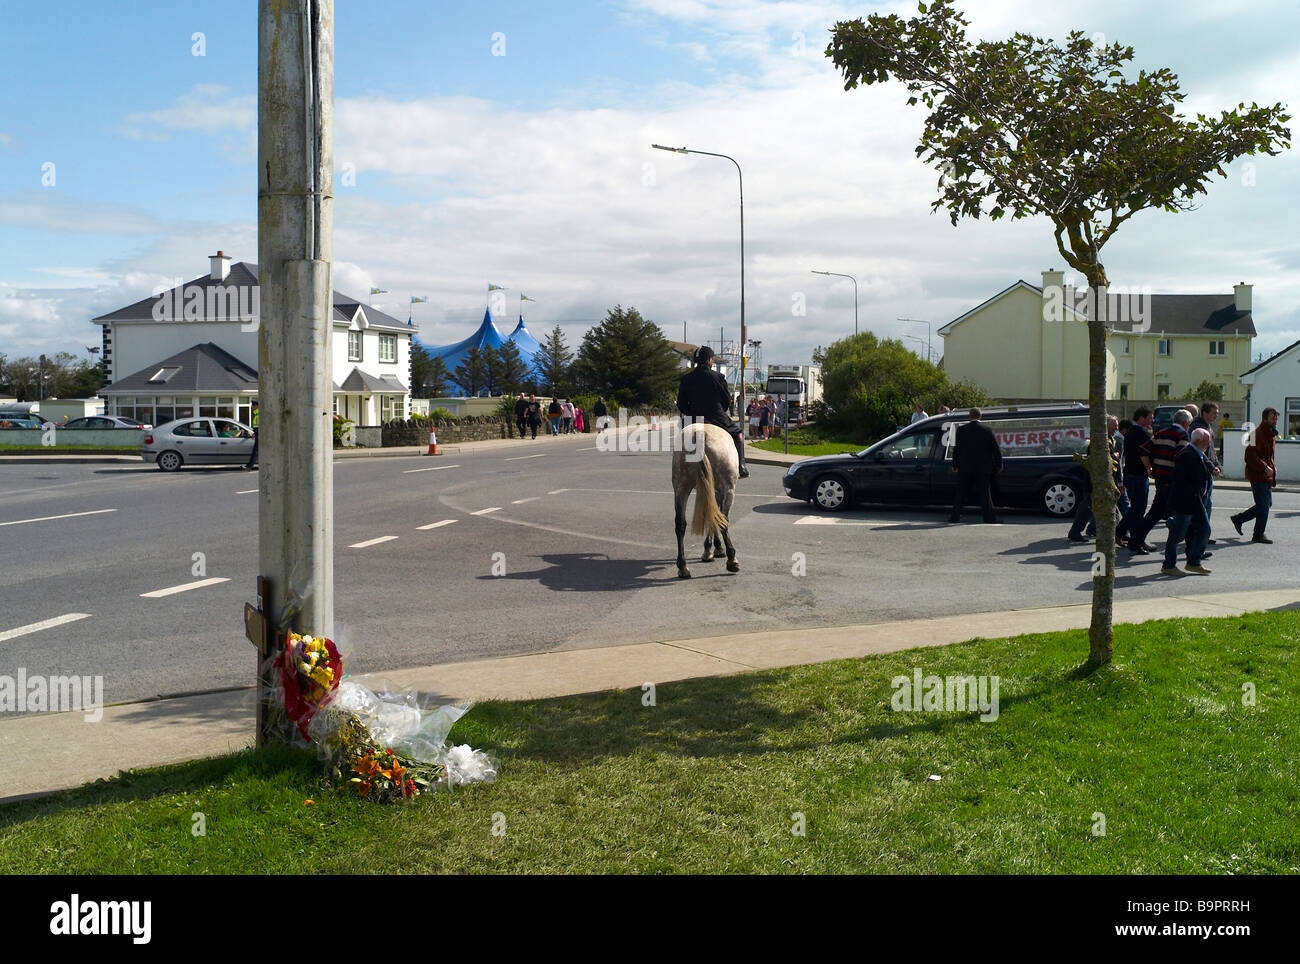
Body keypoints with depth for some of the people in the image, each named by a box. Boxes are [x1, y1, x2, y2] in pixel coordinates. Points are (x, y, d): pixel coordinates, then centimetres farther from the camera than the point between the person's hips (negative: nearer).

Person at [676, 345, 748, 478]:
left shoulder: (686, 379, -1)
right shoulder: (717, 377, -9)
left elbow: (681, 405, 2)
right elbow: (727, 401, -1)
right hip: (718, 419, -2)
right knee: (738, 433, 23)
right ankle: (741, 466, 13)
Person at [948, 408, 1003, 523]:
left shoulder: (961, 430, -2)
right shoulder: (988, 430, -4)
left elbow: (956, 449, 2)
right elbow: (996, 449, -1)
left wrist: (955, 465, 11)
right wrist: (999, 465, 9)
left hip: (965, 467, 1)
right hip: (982, 468, -1)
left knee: (961, 493, 7)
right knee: (984, 493, 5)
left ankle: (955, 516, 8)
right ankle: (989, 517, 6)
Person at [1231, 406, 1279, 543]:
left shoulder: (1270, 434, 15)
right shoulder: (1258, 433, -16)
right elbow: (1251, 456, -24)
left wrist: (1272, 467, 13)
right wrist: (1265, 468, -26)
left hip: (1266, 476, 10)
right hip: (1258, 476, -10)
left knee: (1267, 504, 14)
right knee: (1263, 506, -5)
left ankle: (1239, 519, 25)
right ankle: (1258, 534, 6)